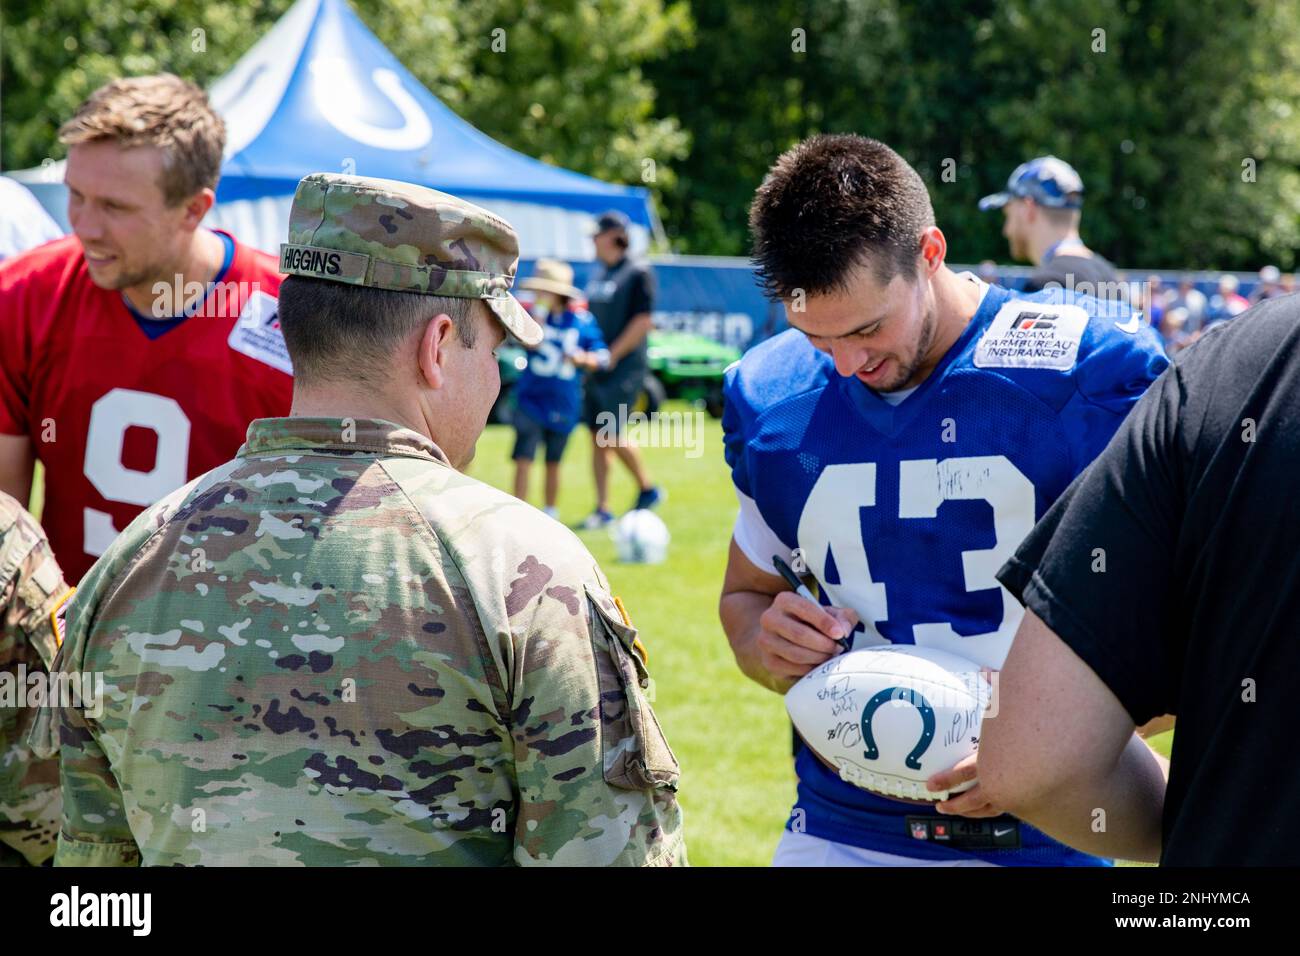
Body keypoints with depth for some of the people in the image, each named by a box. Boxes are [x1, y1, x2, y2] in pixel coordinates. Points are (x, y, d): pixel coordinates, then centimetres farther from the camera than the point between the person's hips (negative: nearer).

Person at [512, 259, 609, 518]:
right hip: (531, 398, -1)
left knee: (553, 463, 12)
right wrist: (540, 313, -28)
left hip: (563, 404, 1)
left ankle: (550, 513, 28)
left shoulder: (582, 320, -2)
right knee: (523, 459, -10)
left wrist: (583, 358, -17)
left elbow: (602, 357, 1)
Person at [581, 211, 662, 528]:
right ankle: (602, 509, 11)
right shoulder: (597, 273, 14)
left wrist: (612, 355, -16)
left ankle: (647, 488, 10)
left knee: (613, 433, -11)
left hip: (624, 368, -8)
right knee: (597, 437, 6)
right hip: (597, 368, 8)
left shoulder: (637, 272, -9)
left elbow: (643, 322, -15)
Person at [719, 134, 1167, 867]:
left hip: (1041, 833, -3)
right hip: (840, 828, 3)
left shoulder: (1091, 372, -12)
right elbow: (746, 593, 15)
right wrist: (767, 647, -7)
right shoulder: (774, 397, 0)